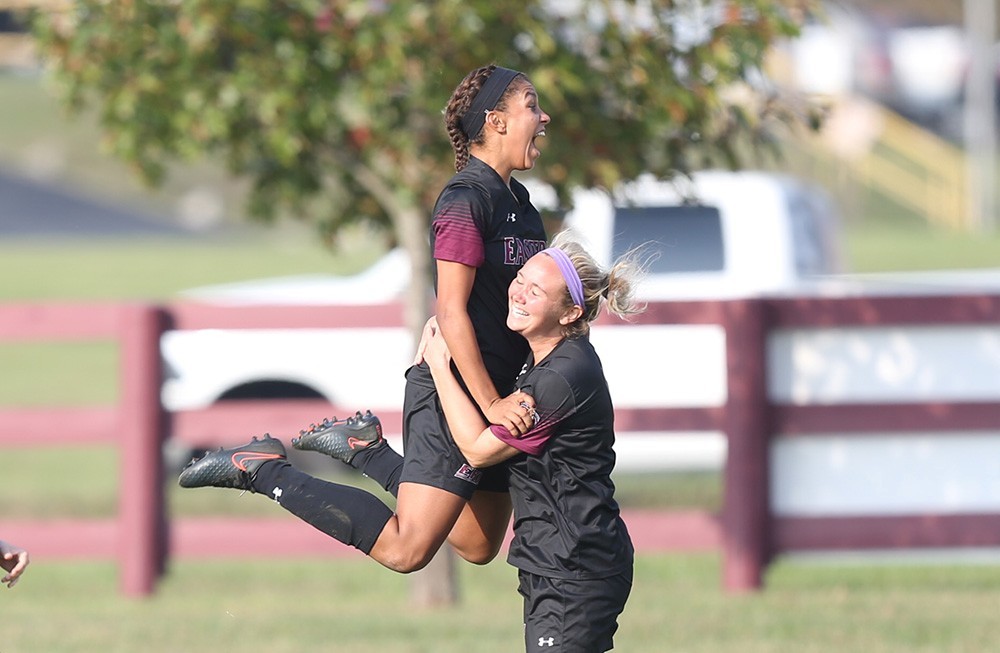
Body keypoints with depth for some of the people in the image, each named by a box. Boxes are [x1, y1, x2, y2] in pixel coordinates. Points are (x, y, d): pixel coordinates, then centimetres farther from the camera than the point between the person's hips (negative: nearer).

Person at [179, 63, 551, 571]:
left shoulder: (516, 202, 14)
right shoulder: (465, 200, -15)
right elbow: (451, 312, -19)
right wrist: (490, 404, -23)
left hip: (499, 392, 9)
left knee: (478, 547, 15)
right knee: (406, 550, -16)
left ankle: (362, 446, 26)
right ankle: (262, 469, -7)